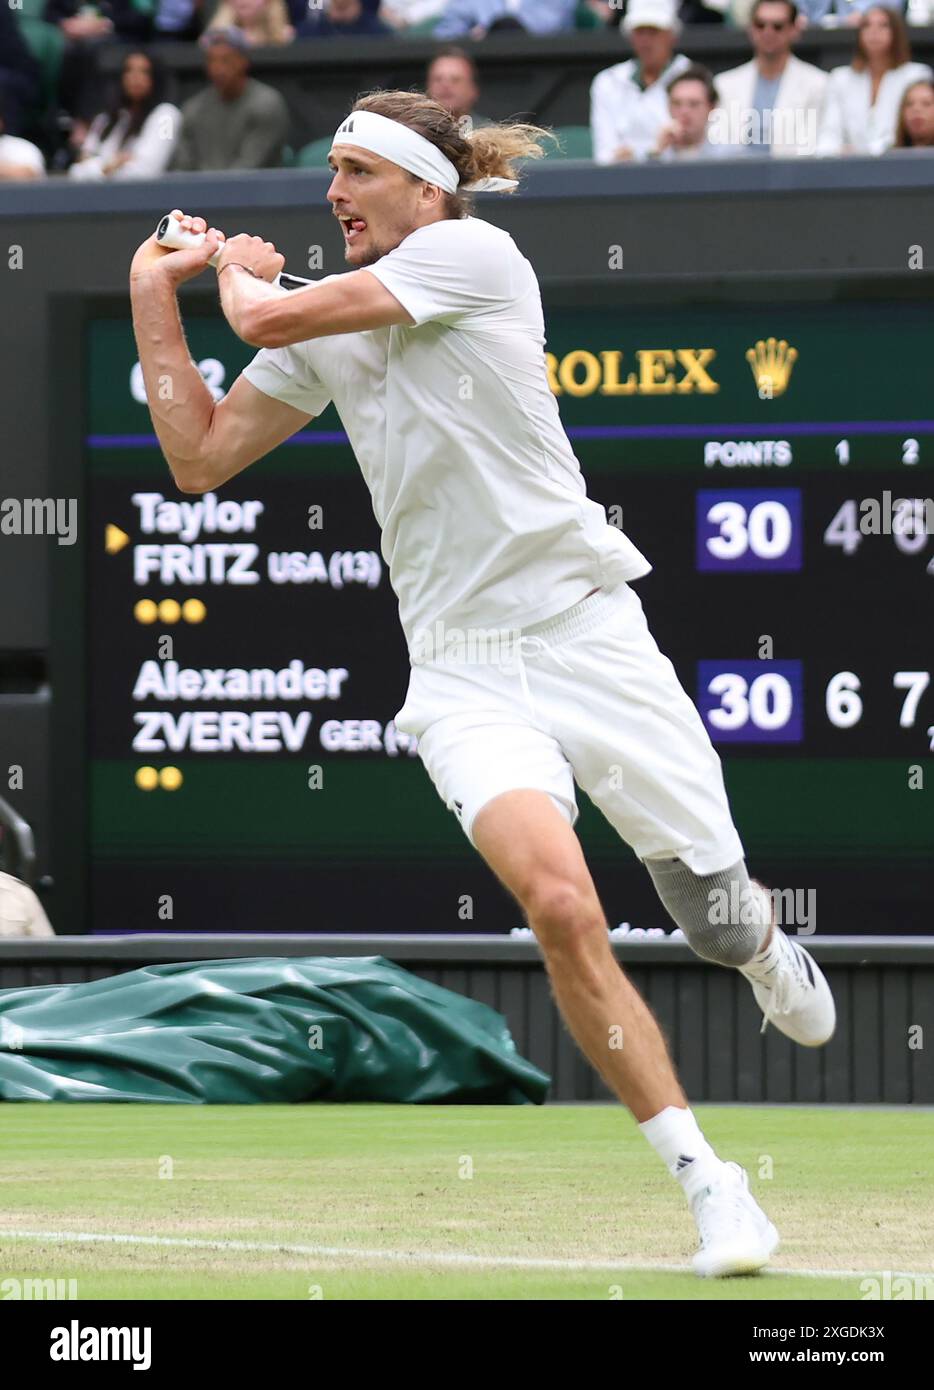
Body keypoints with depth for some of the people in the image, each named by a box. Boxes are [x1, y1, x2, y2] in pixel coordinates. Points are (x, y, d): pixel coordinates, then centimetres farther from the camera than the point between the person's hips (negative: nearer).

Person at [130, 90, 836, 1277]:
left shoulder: (471, 255, -8)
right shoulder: (328, 329, 13)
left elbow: (273, 320, -14)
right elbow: (199, 458, 16)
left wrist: (244, 269, 8)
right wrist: (155, 292, 13)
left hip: (587, 633, -4)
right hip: (464, 675, 4)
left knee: (722, 925, 1)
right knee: (557, 903, -23)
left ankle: (765, 947, 43)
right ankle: (707, 1183, -14)